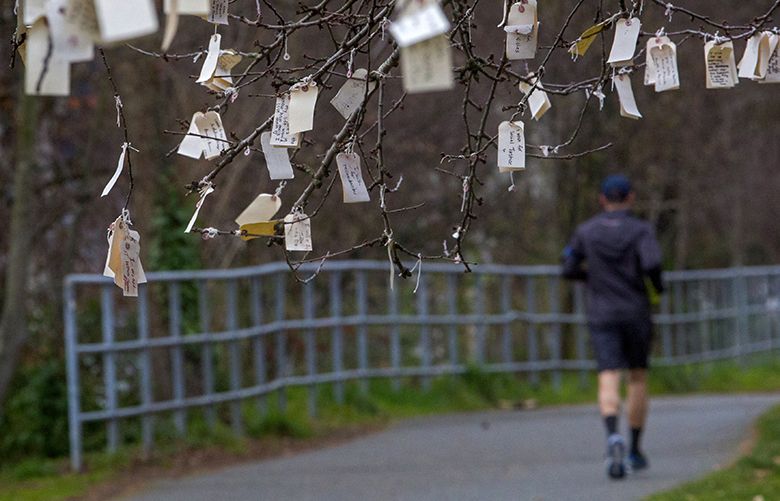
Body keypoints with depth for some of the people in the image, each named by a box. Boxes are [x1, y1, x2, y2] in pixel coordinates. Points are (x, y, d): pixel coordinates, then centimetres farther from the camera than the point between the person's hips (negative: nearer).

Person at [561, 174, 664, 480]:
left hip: (602, 317, 0)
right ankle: (635, 450, 20)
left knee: (609, 382, -11)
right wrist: (658, 284, 1)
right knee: (638, 378, 18)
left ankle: (613, 436, -40)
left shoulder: (586, 231, 3)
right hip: (636, 314, 0)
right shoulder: (641, 230, -4)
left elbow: (569, 270, 5)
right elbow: (651, 263, -20)